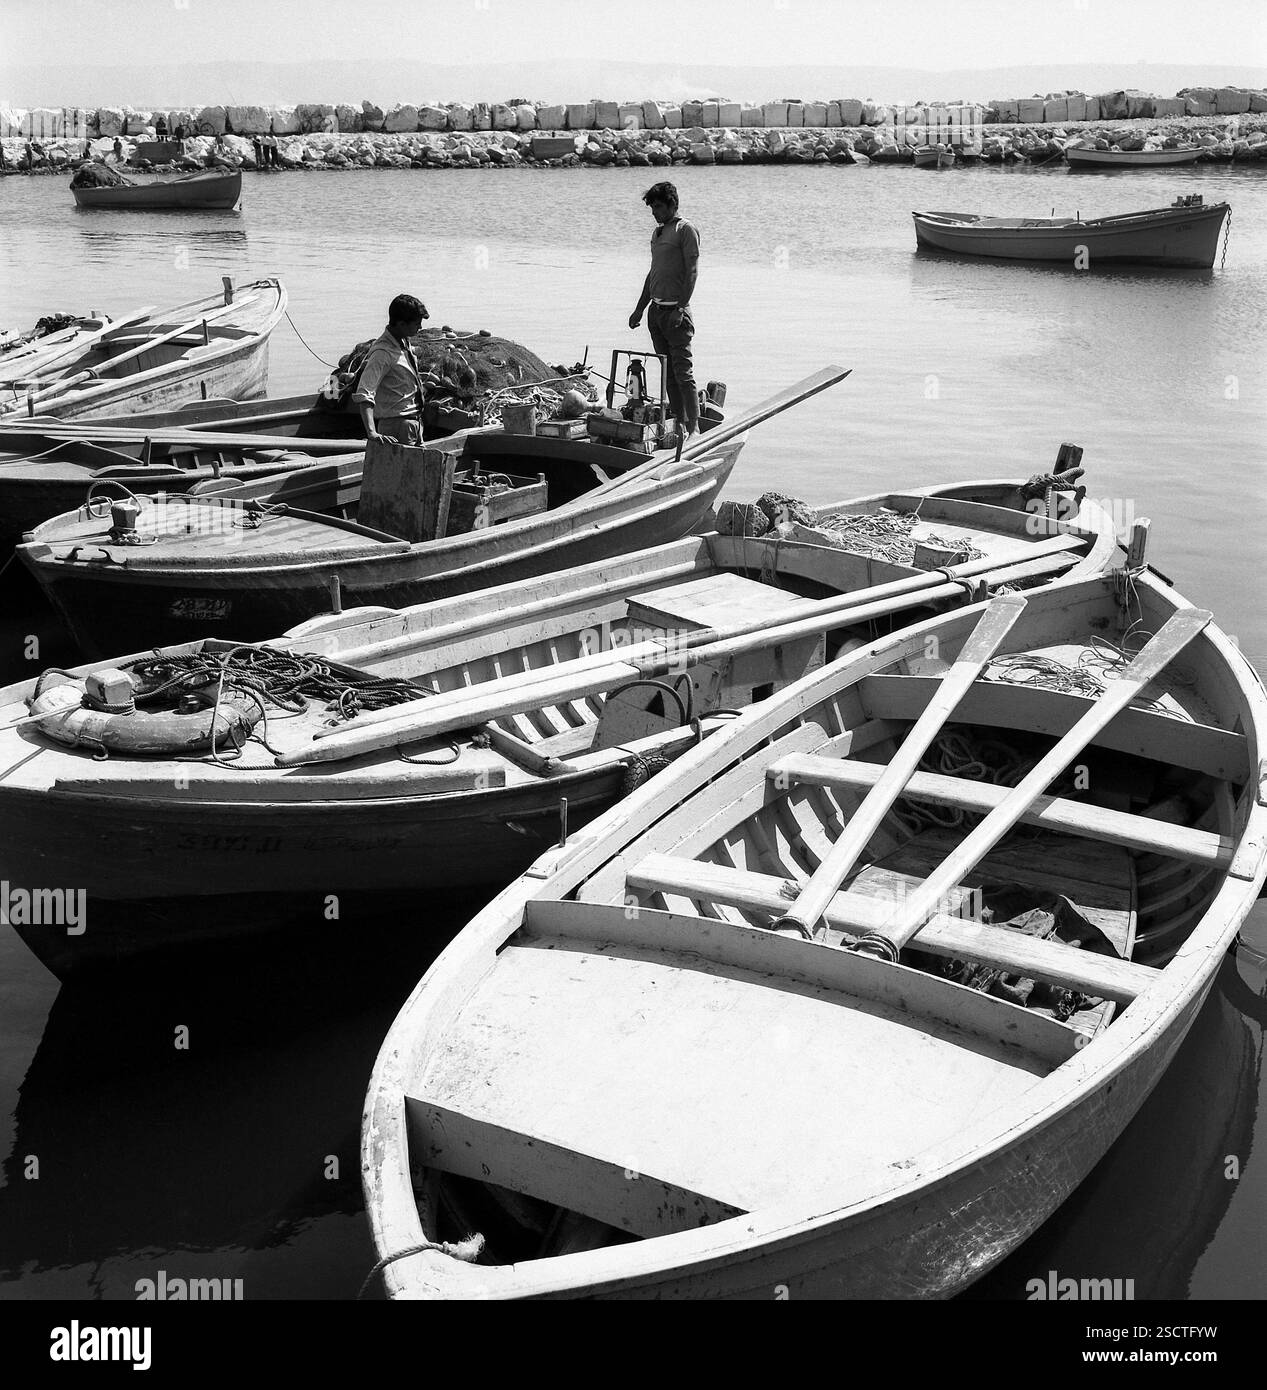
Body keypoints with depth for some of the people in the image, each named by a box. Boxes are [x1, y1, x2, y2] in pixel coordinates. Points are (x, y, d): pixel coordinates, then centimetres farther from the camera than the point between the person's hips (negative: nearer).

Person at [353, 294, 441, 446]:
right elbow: (363, 395, -29)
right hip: (398, 426, -9)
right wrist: (372, 433, -40)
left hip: (415, 422, 9)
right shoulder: (382, 353, -20)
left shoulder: (404, 342, 7)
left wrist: (423, 377, 18)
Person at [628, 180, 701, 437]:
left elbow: (692, 271, -13)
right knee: (668, 374, 9)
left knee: (683, 372, -9)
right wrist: (640, 309, 22)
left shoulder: (685, 230, -6)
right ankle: (678, 424, 14)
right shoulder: (657, 232, 18)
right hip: (656, 310, 8)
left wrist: (681, 308, -20)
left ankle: (693, 428, -8)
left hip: (675, 311, -8)